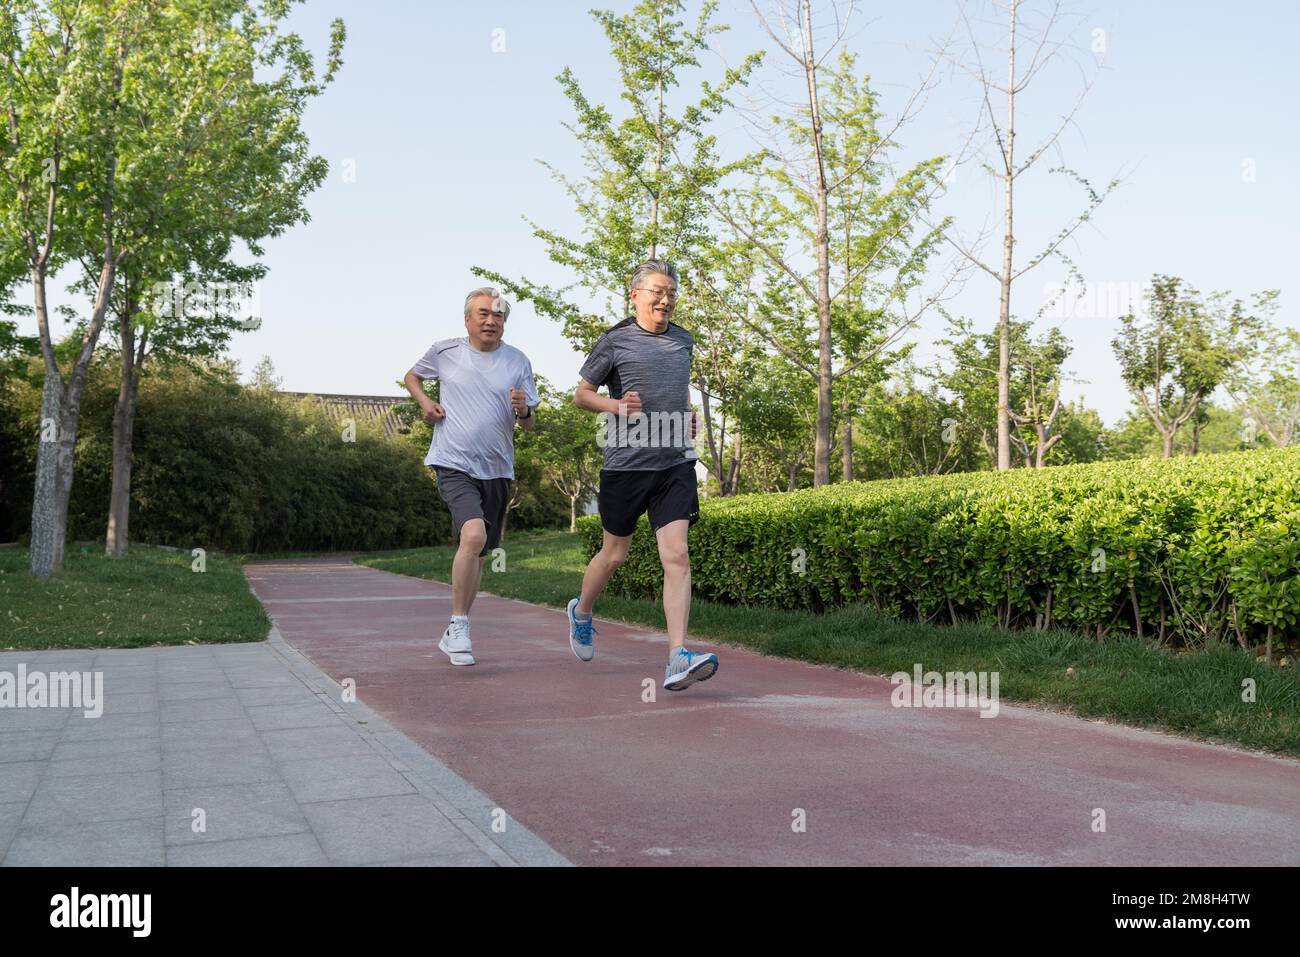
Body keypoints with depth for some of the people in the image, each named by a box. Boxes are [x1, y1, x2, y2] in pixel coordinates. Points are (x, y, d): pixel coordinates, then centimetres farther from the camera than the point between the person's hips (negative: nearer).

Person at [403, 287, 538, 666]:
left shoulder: (518, 362, 4)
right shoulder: (444, 351, 1)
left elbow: (529, 424, 8)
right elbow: (412, 376, 20)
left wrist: (524, 410, -15)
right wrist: (424, 401, 0)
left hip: (497, 471, 4)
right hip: (454, 465, -4)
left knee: (478, 555, 12)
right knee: (474, 535, -27)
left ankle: (452, 635, 28)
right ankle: (459, 623, -14)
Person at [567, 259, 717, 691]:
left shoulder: (683, 340, 13)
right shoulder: (615, 341, -2)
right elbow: (582, 393, 5)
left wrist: (688, 413, 11)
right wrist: (615, 406, -14)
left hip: (675, 464, 3)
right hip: (625, 463, -3)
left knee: (676, 556, -11)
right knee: (614, 554, 12)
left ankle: (677, 659, -16)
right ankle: (581, 612, 42)